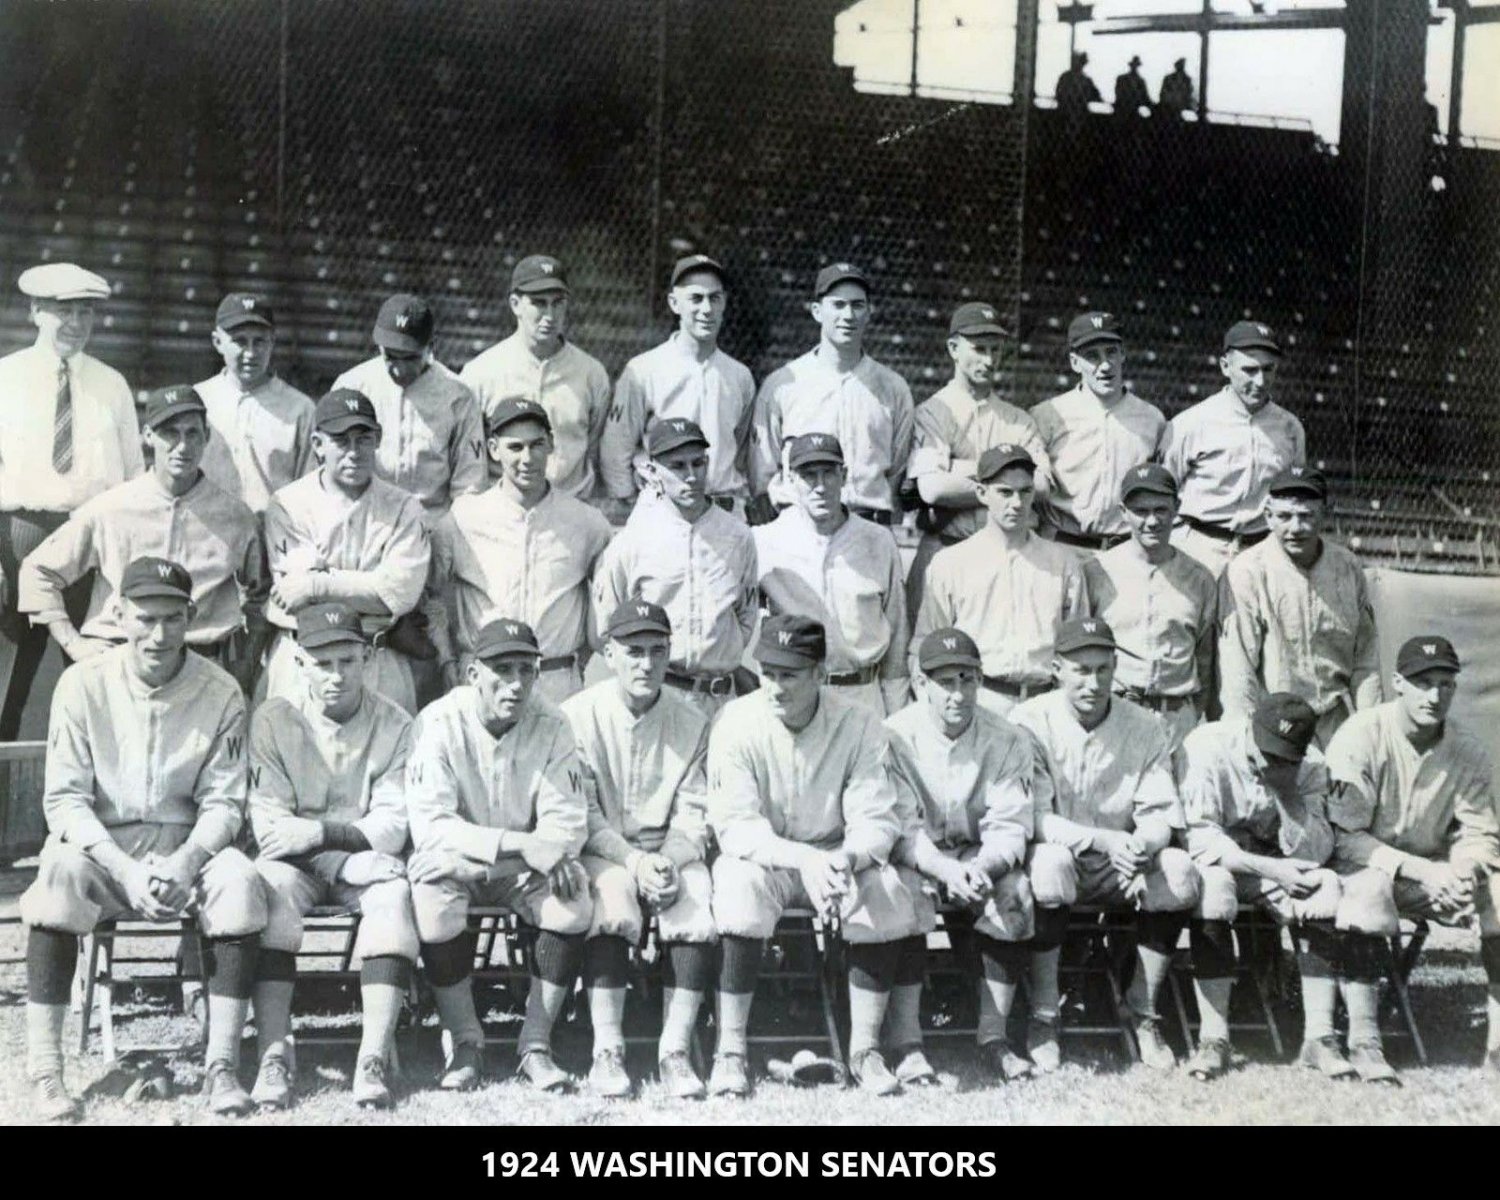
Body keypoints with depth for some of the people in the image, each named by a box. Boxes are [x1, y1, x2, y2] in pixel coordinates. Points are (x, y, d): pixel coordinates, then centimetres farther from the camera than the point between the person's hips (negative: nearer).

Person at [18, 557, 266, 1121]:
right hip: (100, 847, -1)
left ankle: (221, 1066, -24)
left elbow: (223, 801, -1)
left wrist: (186, 862, -22)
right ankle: (44, 1069, -28)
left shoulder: (220, 693, -2)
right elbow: (64, 799, -8)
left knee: (240, 878, -30)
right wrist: (125, 871, -22)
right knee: (58, 872, -33)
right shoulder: (83, 684, -5)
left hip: (187, 848, 1)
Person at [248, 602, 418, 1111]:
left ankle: (374, 1059, -34)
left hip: (365, 864, 0)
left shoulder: (394, 725, 2)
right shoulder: (272, 721, 1)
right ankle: (274, 1057, -33)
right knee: (270, 884, -32)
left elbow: (393, 828, -6)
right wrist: (358, 837, -17)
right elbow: (268, 827, -7)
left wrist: (320, 831, -19)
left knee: (395, 892, -31)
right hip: (297, 864, 0)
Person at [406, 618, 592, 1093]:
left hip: (523, 862, 2)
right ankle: (466, 1045, -11)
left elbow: (567, 824, -10)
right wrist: (520, 843, -34)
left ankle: (536, 1045, -9)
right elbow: (430, 825, -24)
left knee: (573, 906, -26)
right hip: (454, 859, -2)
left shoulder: (551, 726, -7)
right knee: (434, 908, -33)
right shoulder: (439, 723, -15)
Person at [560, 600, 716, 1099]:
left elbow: (692, 815, 1)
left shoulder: (691, 722, 5)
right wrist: (634, 861, -21)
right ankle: (607, 1050, -26)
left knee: (698, 900, -28)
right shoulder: (579, 715, -3)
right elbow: (580, 813, -9)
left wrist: (668, 862, -18)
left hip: (671, 852, 2)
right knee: (612, 896, -33)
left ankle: (676, 1051, -22)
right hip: (602, 851, -2)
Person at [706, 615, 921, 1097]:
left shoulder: (857, 724, -10)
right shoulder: (737, 723, -14)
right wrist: (804, 860, -36)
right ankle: (729, 1053, -23)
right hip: (762, 857, -1)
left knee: (888, 888, -26)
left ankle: (865, 1049, -13)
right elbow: (734, 826, -21)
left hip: (839, 856, 2)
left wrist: (847, 859, -37)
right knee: (741, 884, -34)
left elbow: (877, 821, -14)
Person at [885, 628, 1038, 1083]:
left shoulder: (1007, 741, -3)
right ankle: (906, 1045, -27)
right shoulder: (894, 736, -10)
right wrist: (946, 870, -36)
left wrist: (979, 868, -32)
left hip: (979, 859, 2)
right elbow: (900, 829, -18)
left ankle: (994, 1036, -16)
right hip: (913, 857, -2)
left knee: (1014, 893, -27)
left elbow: (1010, 829, -10)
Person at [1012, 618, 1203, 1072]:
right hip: (1054, 850, -3)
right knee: (1050, 862, -37)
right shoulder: (1030, 722, -11)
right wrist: (1104, 840, -32)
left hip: (1122, 865, 3)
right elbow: (1032, 817, -18)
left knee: (1180, 872, -25)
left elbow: (1160, 815, -5)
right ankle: (1042, 1020, -21)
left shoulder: (1145, 729, 0)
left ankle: (1143, 1012, -7)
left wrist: (1140, 845, -30)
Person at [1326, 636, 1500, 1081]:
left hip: (1435, 872, 4)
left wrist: (1464, 870, -25)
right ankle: (1363, 1041, -31)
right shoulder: (1360, 737, -15)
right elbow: (1346, 837, -19)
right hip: (1367, 863, -4)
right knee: (1368, 888, -37)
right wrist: (1422, 871, -28)